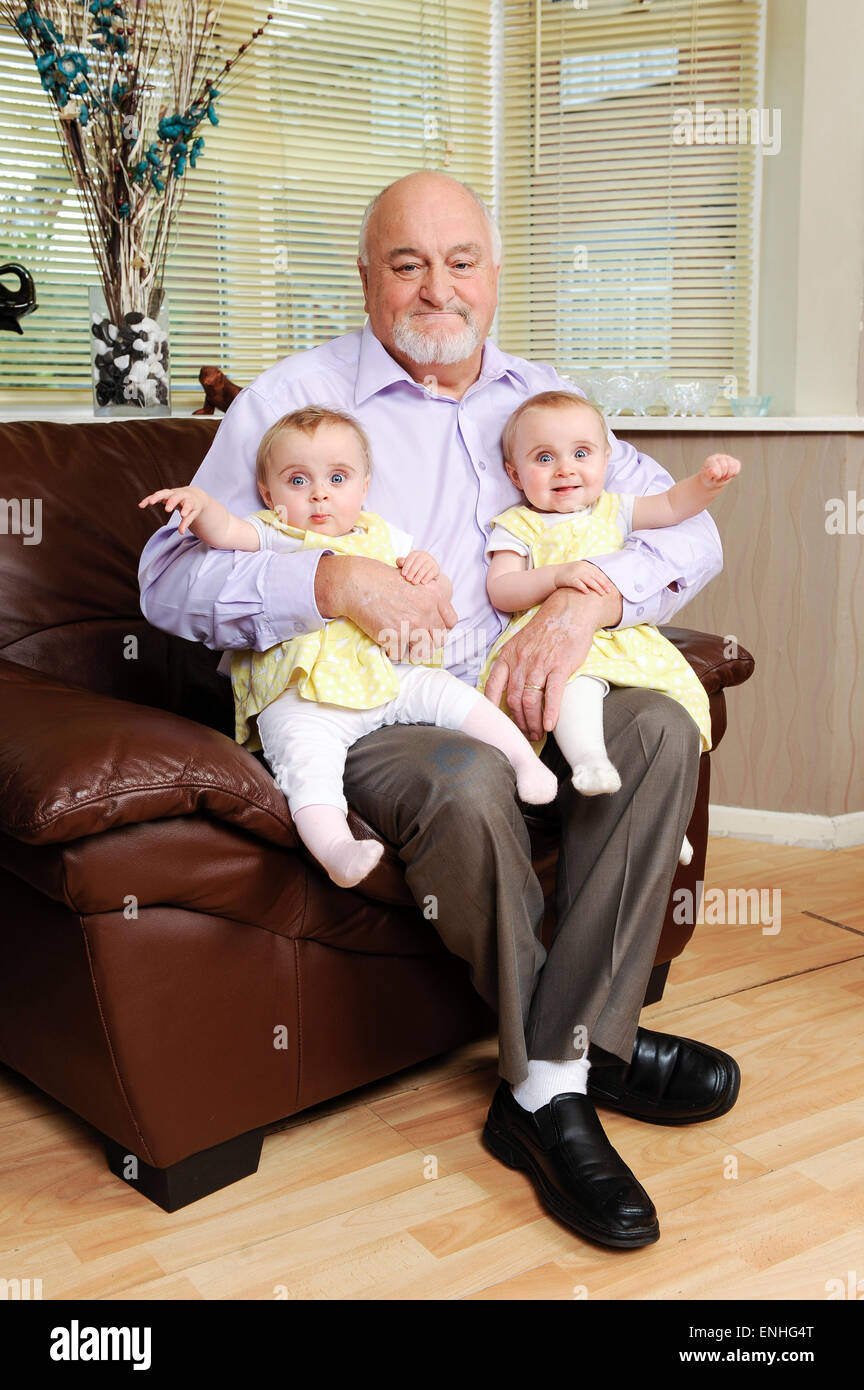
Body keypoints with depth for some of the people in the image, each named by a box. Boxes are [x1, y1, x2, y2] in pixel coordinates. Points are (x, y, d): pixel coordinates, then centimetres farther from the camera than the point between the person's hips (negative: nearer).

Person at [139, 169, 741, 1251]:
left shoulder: (539, 398, 14)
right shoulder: (296, 396, 1)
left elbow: (687, 527, 7)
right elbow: (169, 577, -6)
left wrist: (588, 598, -14)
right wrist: (332, 582, -23)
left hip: (516, 689, 5)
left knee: (660, 726, -21)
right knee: (467, 783, -35)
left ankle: (547, 1084, -19)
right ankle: (590, 1051, -10)